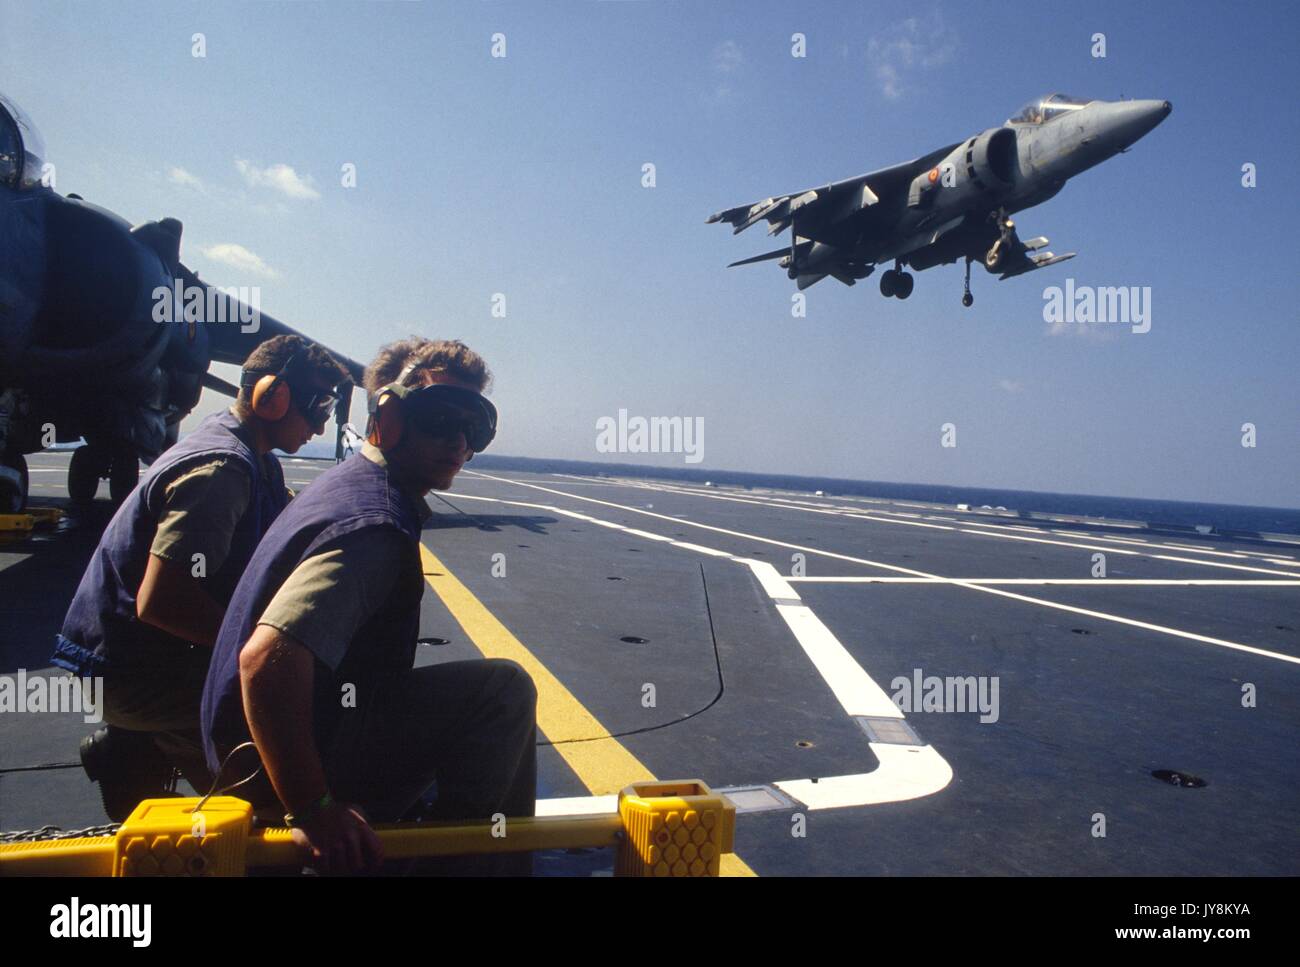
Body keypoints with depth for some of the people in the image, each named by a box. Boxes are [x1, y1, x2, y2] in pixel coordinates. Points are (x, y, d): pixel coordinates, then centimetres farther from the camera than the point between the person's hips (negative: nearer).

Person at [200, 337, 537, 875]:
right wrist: (312, 811, -29)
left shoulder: (348, 484, 8)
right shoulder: (374, 523, -25)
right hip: (280, 763, -10)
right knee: (504, 689, -18)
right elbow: (267, 660, -38)